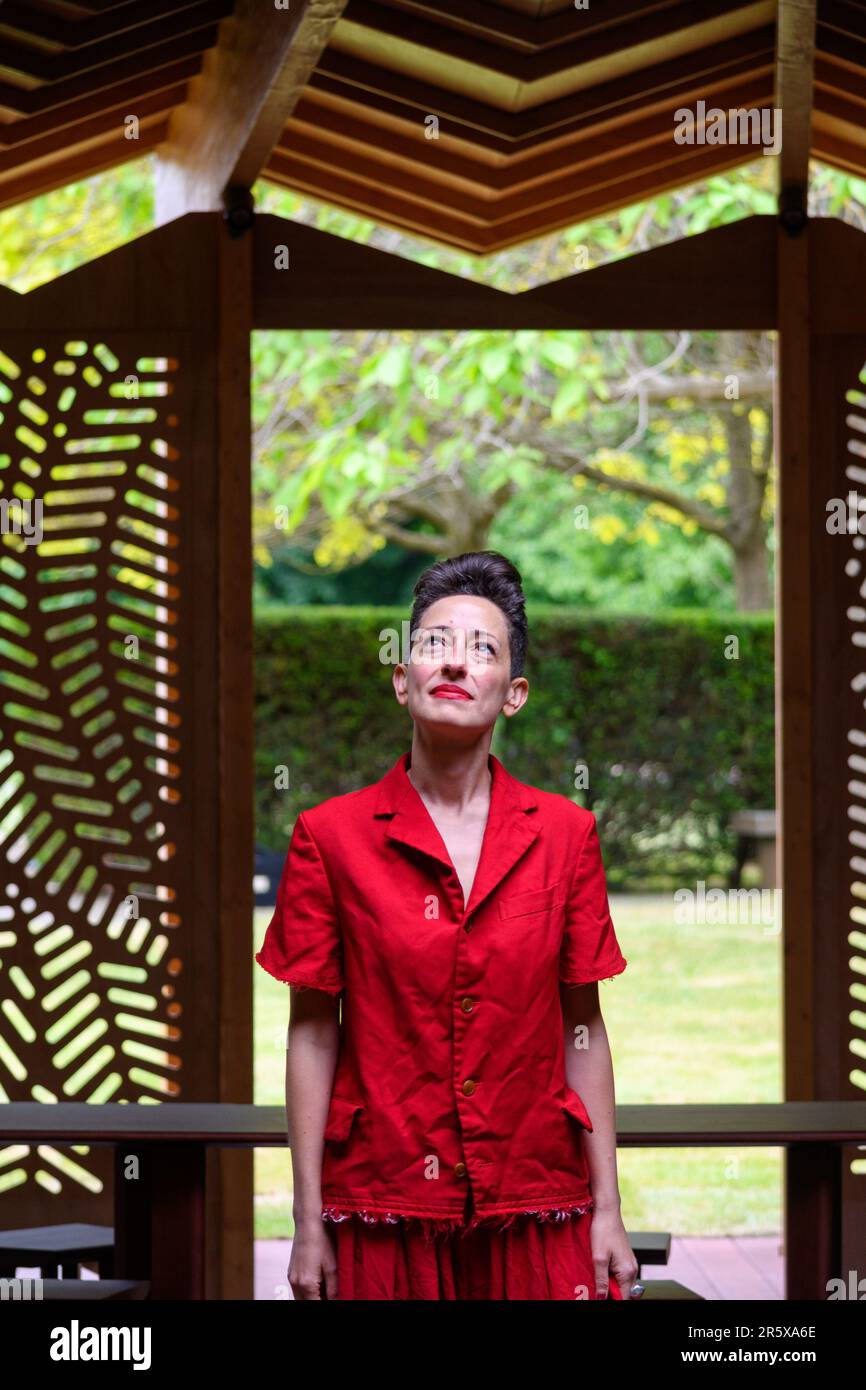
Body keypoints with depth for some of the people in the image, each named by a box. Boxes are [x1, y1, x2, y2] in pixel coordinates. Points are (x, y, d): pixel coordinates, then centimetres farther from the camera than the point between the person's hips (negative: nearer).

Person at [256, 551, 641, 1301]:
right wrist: (309, 1225, -2)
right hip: (384, 1205, -1)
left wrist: (608, 1211, 2)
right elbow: (311, 1035, 0)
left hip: (535, 1205, 1)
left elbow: (582, 1030, 4)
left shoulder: (564, 833, 3)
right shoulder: (331, 836, -1)